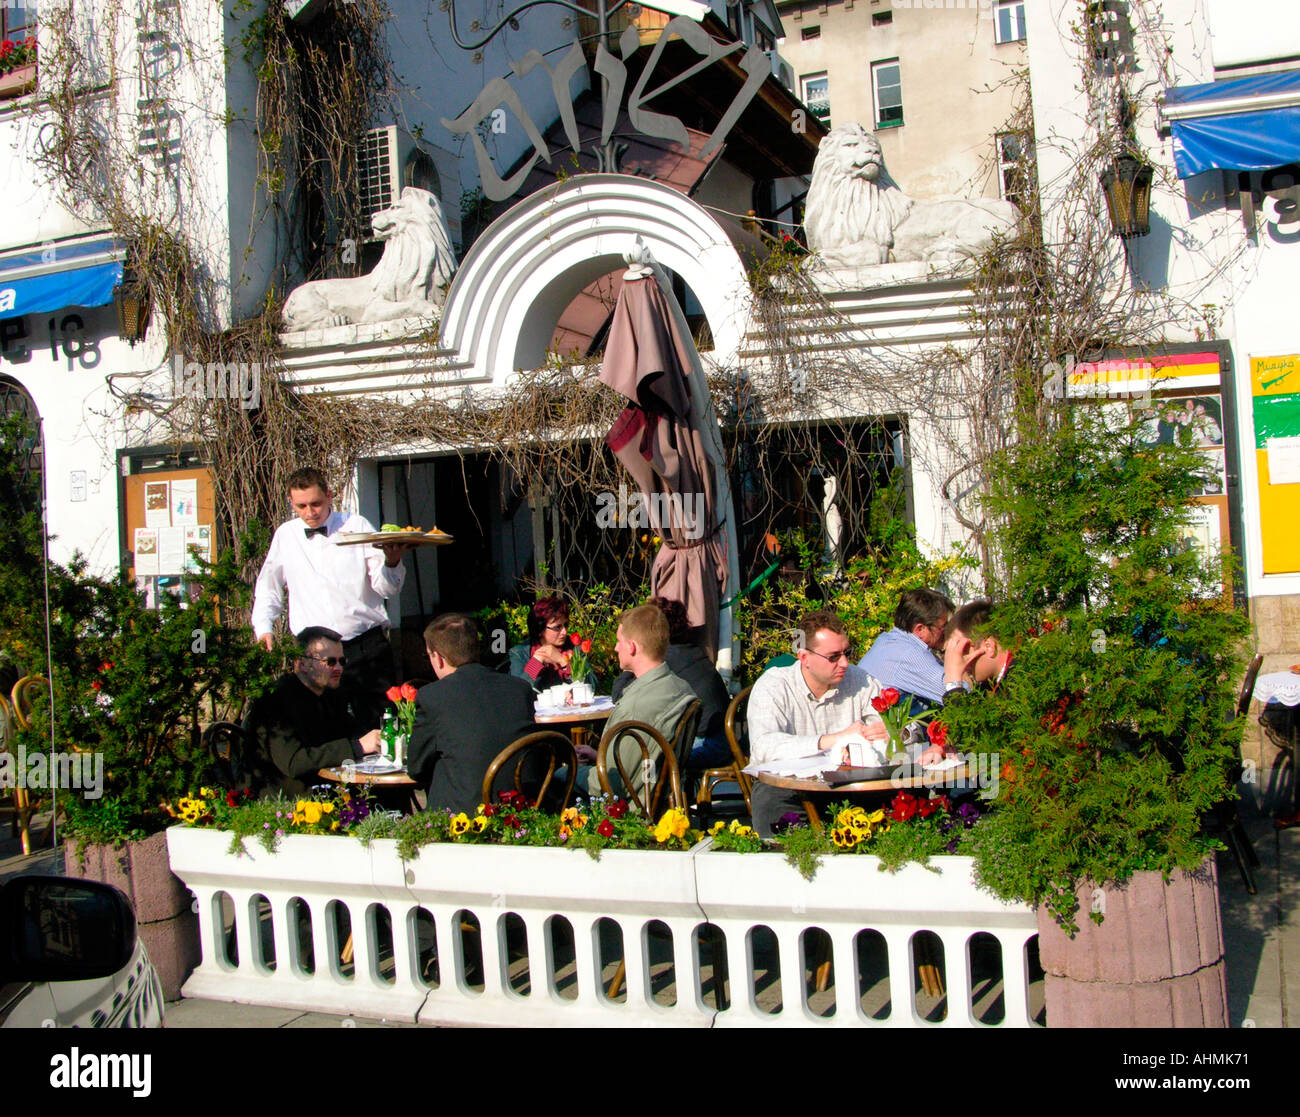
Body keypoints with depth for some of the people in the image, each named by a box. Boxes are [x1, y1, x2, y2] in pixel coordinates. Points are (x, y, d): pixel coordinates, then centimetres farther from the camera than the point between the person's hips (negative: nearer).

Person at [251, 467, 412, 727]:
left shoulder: (357, 526, 5)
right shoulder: (285, 535, 11)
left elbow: (387, 588, -2)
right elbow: (268, 586, 26)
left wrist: (391, 562, -24)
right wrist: (262, 627, 13)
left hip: (366, 648, -1)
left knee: (374, 721, -4)